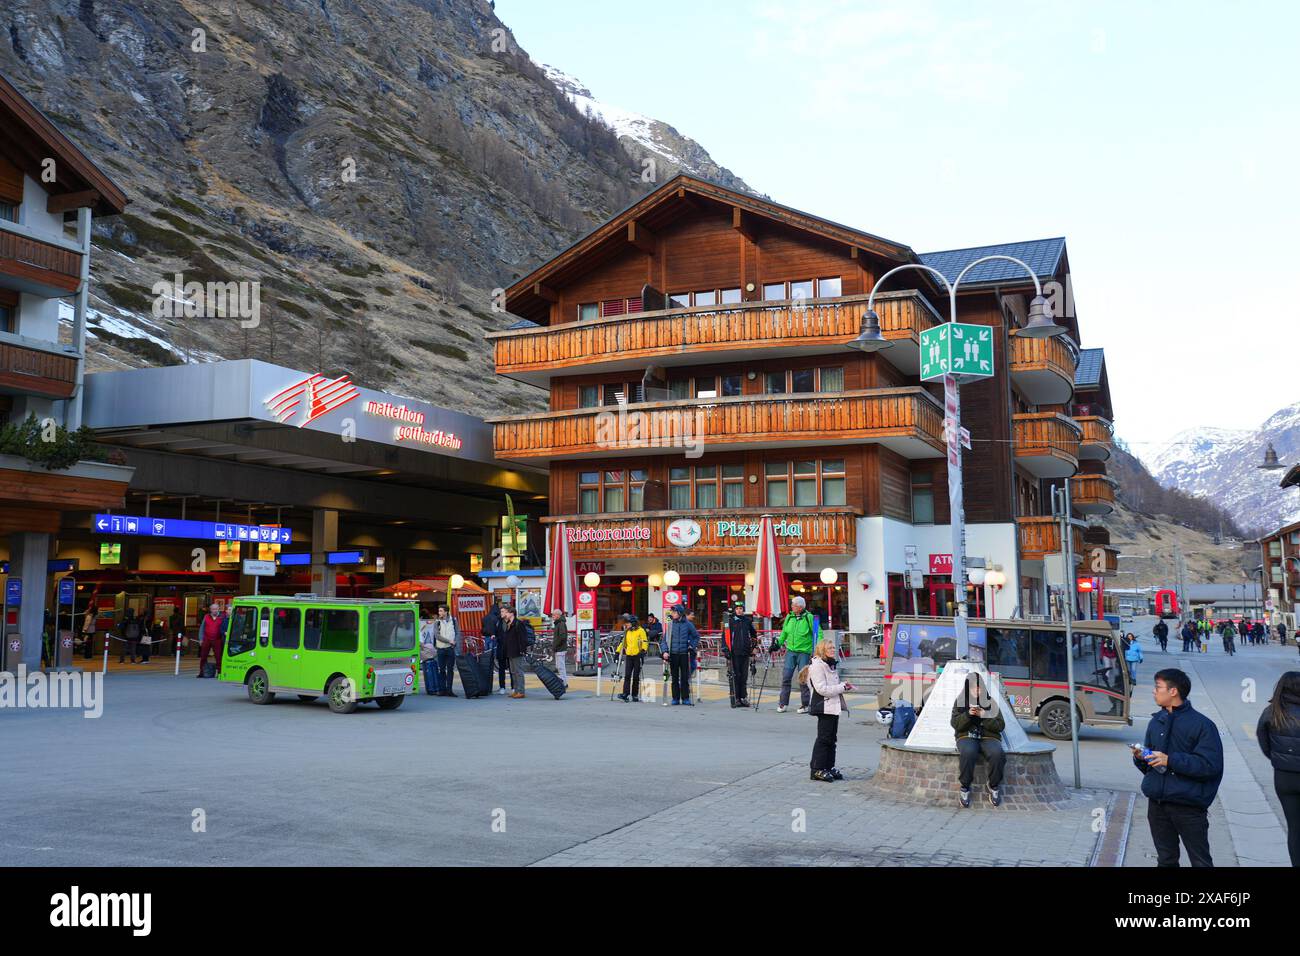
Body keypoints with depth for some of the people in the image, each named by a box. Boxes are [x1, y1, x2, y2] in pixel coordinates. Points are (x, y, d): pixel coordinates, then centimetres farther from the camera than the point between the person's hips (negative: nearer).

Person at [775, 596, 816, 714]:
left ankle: (804, 704, 10)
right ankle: (783, 703, 7)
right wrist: (778, 643, 11)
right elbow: (784, 632, 19)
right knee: (786, 676, -1)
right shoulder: (789, 617, 7)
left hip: (804, 652, -4)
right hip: (790, 651, 4)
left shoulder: (809, 618, -6)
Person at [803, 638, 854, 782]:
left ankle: (829, 767, 20)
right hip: (825, 707, -10)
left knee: (832, 738, 13)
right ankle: (817, 770, -3)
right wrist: (842, 687, -17)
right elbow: (822, 689, -21)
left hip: (833, 706, 10)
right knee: (824, 738, -7)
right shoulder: (817, 666, -14)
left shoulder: (829, 664, 18)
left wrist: (843, 686, 7)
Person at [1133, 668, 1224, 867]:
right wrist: (1140, 757, -5)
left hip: (1188, 805, -6)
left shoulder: (1202, 724, -9)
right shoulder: (1156, 721, 10)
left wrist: (1170, 760, -22)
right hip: (1157, 803, 6)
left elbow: (1211, 765, -18)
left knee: (1200, 861, 3)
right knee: (1166, 859, 15)